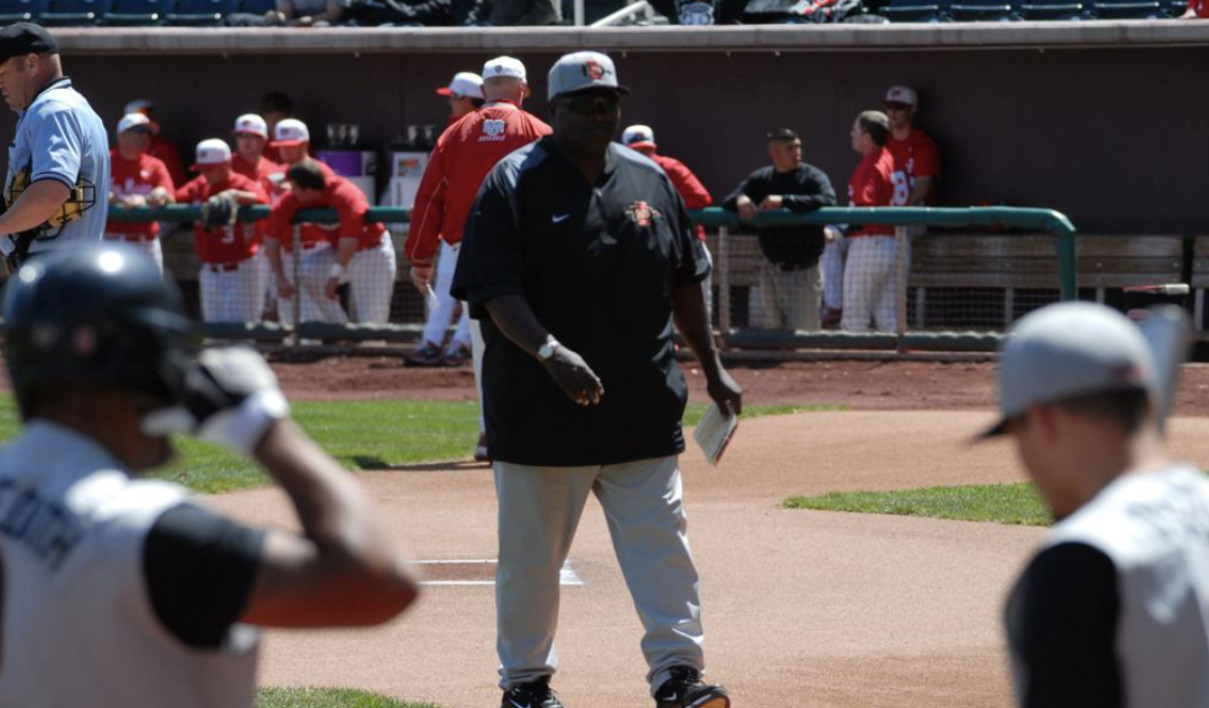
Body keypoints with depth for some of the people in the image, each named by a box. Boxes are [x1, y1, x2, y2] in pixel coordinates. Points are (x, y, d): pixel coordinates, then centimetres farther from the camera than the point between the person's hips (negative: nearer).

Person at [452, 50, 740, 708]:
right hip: (540, 408, -4)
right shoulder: (514, 184, -7)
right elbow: (496, 292, -16)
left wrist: (712, 369, 15)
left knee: (660, 541, -2)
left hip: (643, 405, 4)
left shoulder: (650, 180, 9)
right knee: (531, 550, 6)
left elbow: (684, 282, 18)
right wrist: (550, 353, -32)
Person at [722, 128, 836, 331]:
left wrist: (785, 201, -30)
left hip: (803, 270, -5)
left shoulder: (812, 176, -6)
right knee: (773, 330, 12)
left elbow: (828, 200, -25)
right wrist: (740, 200, -19)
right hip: (772, 267, 5)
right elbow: (728, 202, 7)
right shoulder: (760, 179, 8)